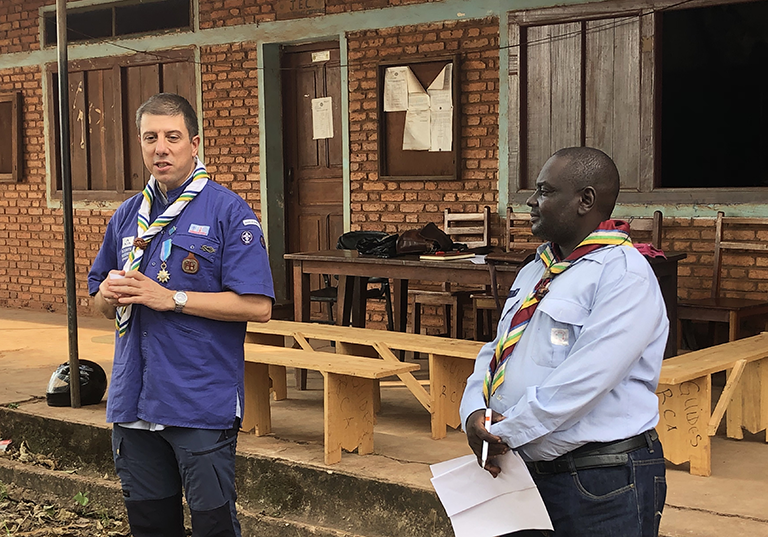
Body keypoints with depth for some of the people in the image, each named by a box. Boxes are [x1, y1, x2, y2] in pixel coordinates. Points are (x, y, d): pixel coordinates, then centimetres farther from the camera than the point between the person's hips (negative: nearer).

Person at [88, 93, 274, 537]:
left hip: (203, 404, -6)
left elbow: (258, 306, -16)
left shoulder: (229, 212, -8)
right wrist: (110, 295, -5)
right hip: (134, 401, 6)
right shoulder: (128, 216, 12)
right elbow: (103, 303, 20)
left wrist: (171, 298, -18)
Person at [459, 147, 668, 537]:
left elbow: (583, 378, -24)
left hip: (602, 483, -8)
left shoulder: (625, 275, -15)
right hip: (525, 469, 8)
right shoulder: (534, 272, 15)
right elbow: (495, 352, 13)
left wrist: (505, 432, -18)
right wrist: (474, 412, -6)